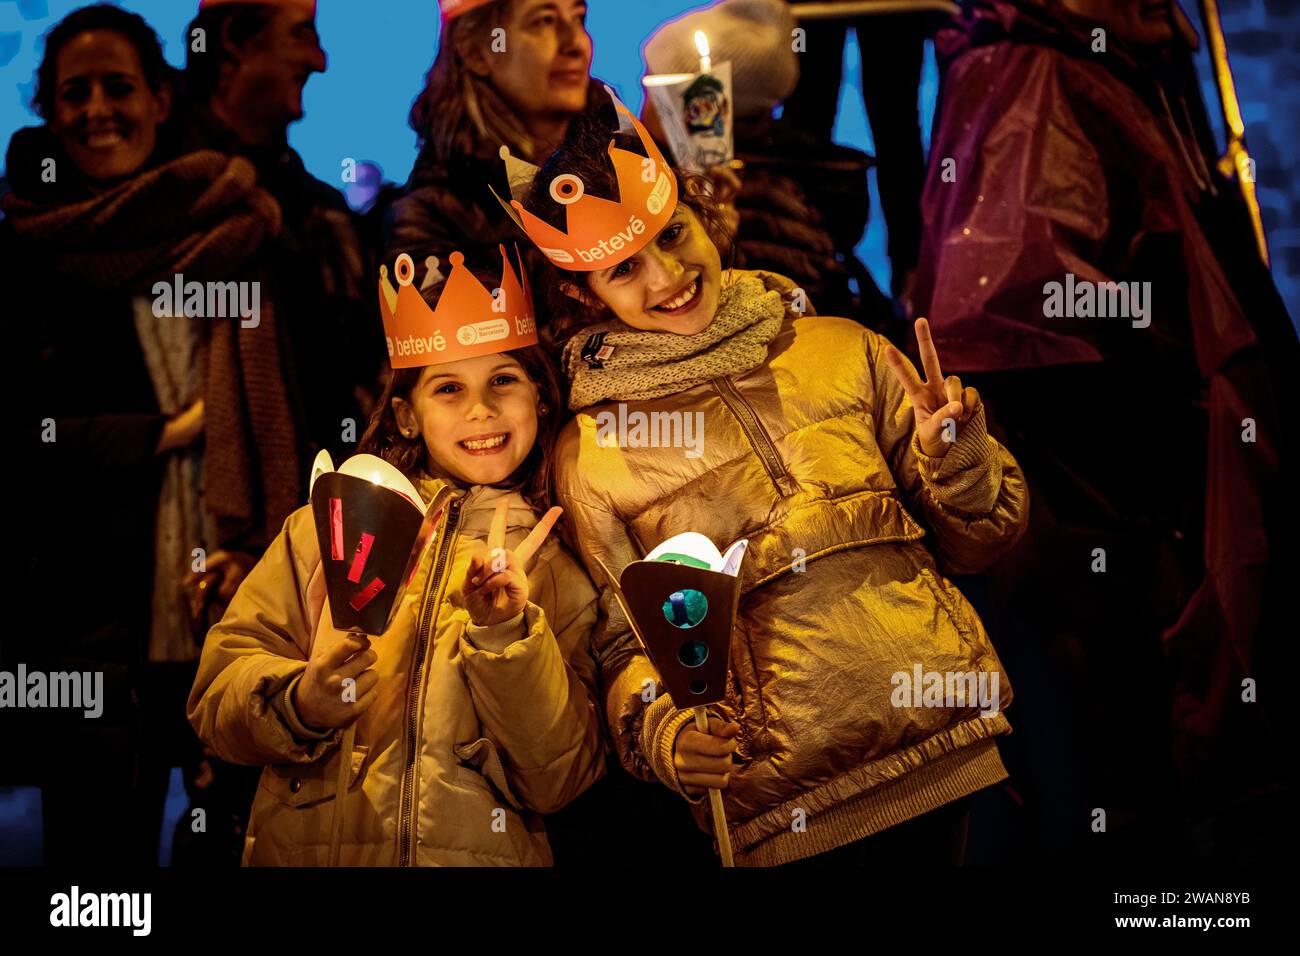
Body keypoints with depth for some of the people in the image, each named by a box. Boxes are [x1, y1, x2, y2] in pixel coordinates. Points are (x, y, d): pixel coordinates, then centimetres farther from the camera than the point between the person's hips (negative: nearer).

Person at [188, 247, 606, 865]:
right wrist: (301, 704, -14)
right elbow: (219, 687, 5)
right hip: (309, 847, 1)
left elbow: (553, 782, 3)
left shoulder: (560, 569, 10)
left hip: (484, 853, -1)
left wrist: (505, 636, -9)